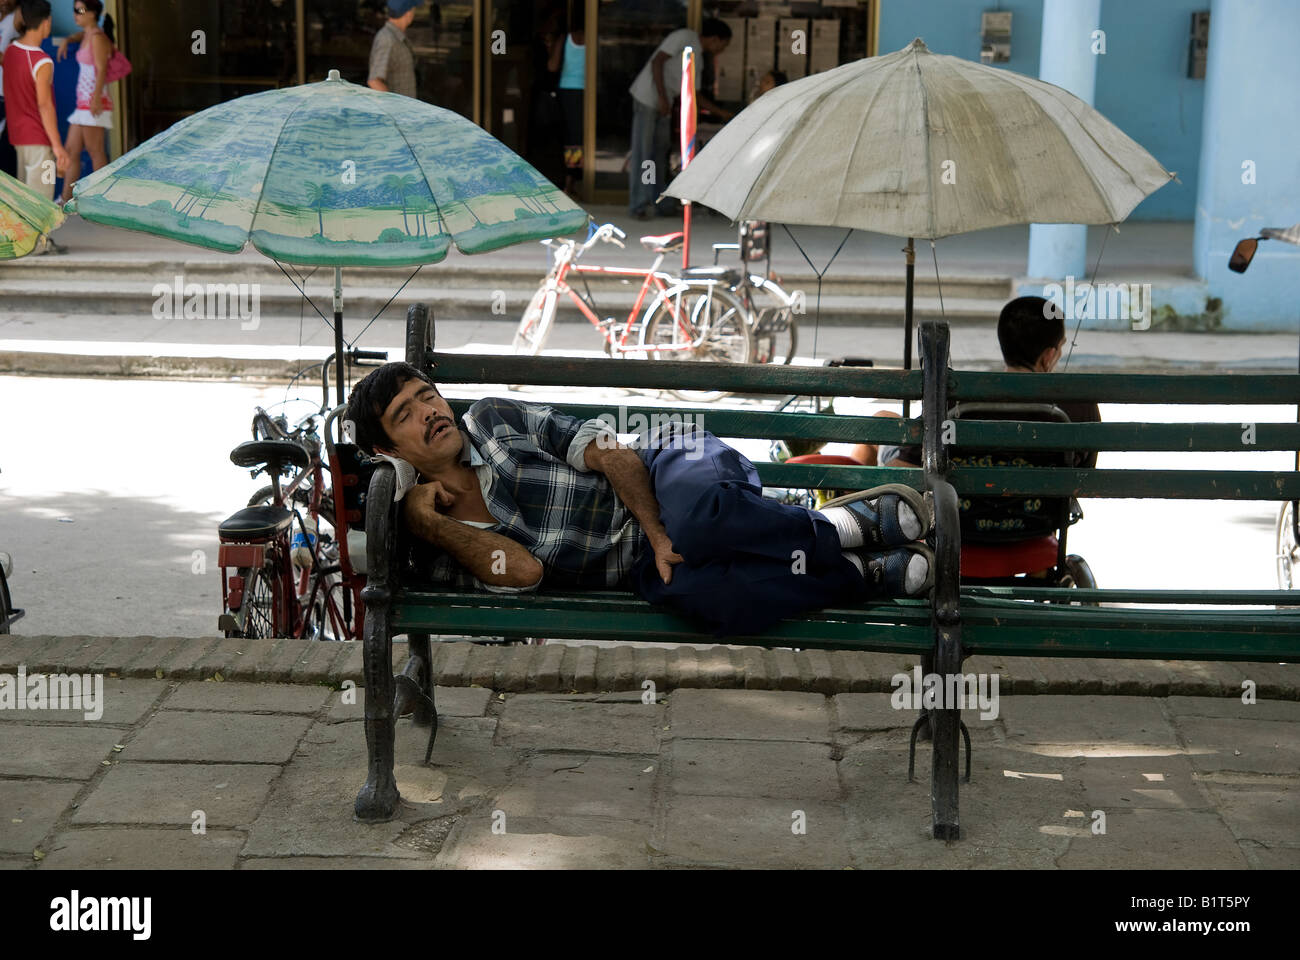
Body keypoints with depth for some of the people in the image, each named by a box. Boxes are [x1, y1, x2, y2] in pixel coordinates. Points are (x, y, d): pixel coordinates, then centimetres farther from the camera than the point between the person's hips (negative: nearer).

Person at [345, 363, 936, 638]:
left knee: (692, 513, -38)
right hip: (645, 563, 1)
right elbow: (523, 571, -13)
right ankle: (870, 575, -23)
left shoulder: (491, 421, 6)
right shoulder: (448, 557, 6)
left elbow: (610, 453, -2)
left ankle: (846, 524, -16)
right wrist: (425, 522, -12)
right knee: (679, 587, -35)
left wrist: (658, 530, -17)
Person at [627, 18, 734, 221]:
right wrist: (662, 96, -21)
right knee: (642, 152, -7)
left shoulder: (698, 62, 17)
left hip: (663, 105, 9)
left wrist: (723, 113, 19)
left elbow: (695, 94, 23)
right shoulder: (684, 37, -8)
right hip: (647, 97, -9)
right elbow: (657, 61, -17)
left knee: (660, 152, 8)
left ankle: (656, 204, 13)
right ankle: (638, 206, -7)